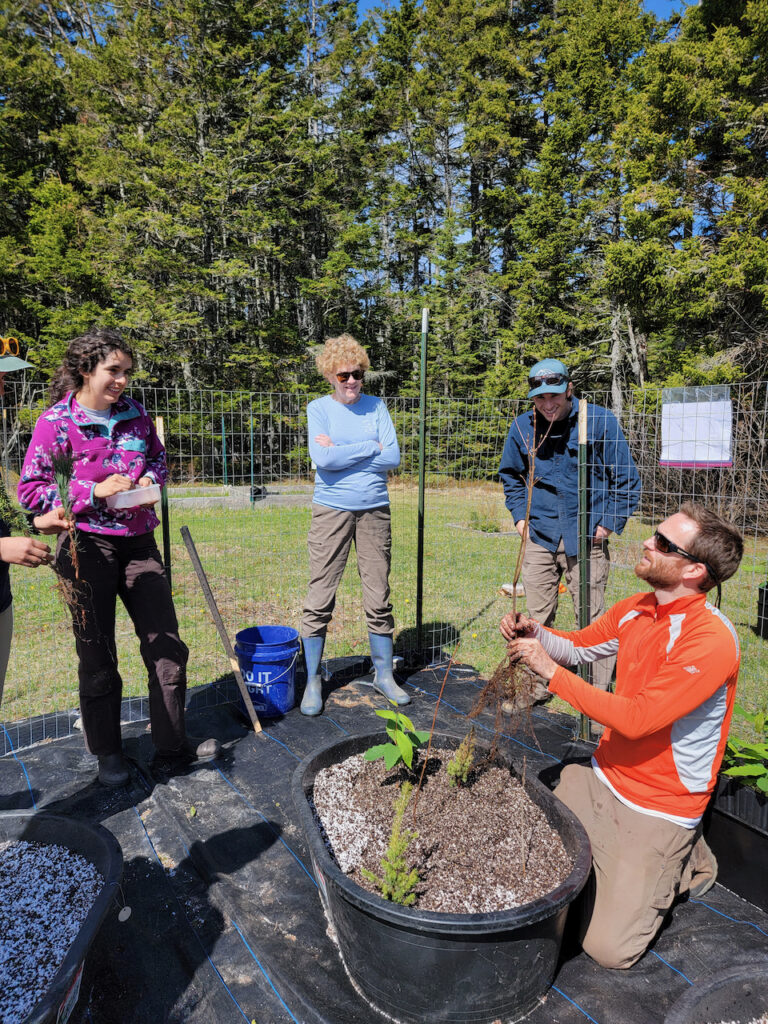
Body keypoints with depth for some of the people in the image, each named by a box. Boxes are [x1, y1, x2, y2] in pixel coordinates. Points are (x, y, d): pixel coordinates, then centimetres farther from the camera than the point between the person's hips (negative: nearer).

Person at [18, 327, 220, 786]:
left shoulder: (136, 413, 5)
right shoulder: (56, 422, -9)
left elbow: (159, 457, 19)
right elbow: (30, 489, -10)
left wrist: (150, 478, -3)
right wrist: (94, 491, -20)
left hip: (138, 541, 5)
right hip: (87, 546, -4)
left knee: (167, 644, 8)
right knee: (98, 658, 9)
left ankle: (172, 739, 26)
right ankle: (108, 752, 29)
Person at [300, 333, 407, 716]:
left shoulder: (376, 406, 7)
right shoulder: (319, 408, 1)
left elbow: (393, 458, -5)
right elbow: (322, 459, -15)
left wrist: (341, 452, -9)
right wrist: (369, 447, -8)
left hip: (374, 510, 2)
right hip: (331, 510, -2)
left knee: (379, 599, 8)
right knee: (319, 600, 0)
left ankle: (383, 675, 24)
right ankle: (313, 681, 16)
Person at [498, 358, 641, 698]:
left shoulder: (600, 421, -8)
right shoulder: (523, 426, 2)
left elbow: (626, 479, 0)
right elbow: (510, 475, 19)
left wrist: (608, 524, -4)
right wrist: (519, 515, 9)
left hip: (586, 537, -3)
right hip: (539, 535, 3)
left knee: (591, 619, 4)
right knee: (537, 617, 11)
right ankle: (533, 687, 26)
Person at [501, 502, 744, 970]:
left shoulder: (712, 640, -26)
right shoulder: (636, 609, -3)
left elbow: (635, 718, -29)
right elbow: (577, 646, 12)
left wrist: (550, 669, -26)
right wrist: (535, 633, -9)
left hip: (658, 808, -6)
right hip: (602, 775, 6)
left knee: (608, 948, -3)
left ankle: (684, 863, 18)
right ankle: (624, 860, 27)